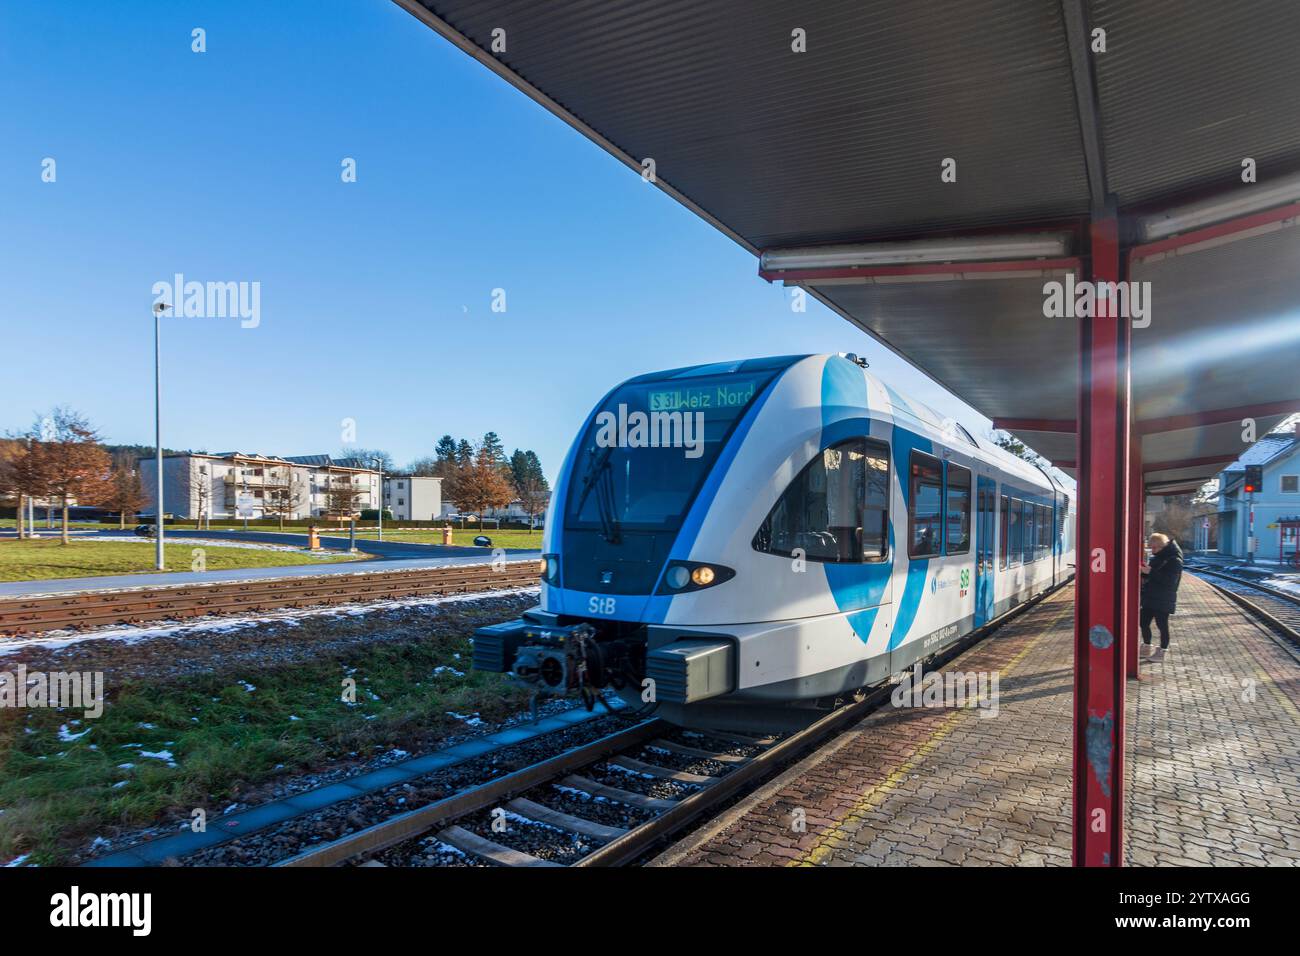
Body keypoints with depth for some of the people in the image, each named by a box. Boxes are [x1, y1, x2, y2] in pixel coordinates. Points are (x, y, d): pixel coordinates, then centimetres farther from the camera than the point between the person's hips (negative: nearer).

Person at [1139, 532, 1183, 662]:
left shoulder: (1174, 560, -15)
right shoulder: (1156, 557, 10)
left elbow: (1169, 581, -23)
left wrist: (1150, 572, -27)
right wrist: (1144, 573, 0)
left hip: (1163, 601, -8)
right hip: (1149, 597, 8)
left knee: (1162, 625, 2)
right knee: (1144, 622, 13)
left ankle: (1161, 652, 13)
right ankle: (1146, 646, 29)